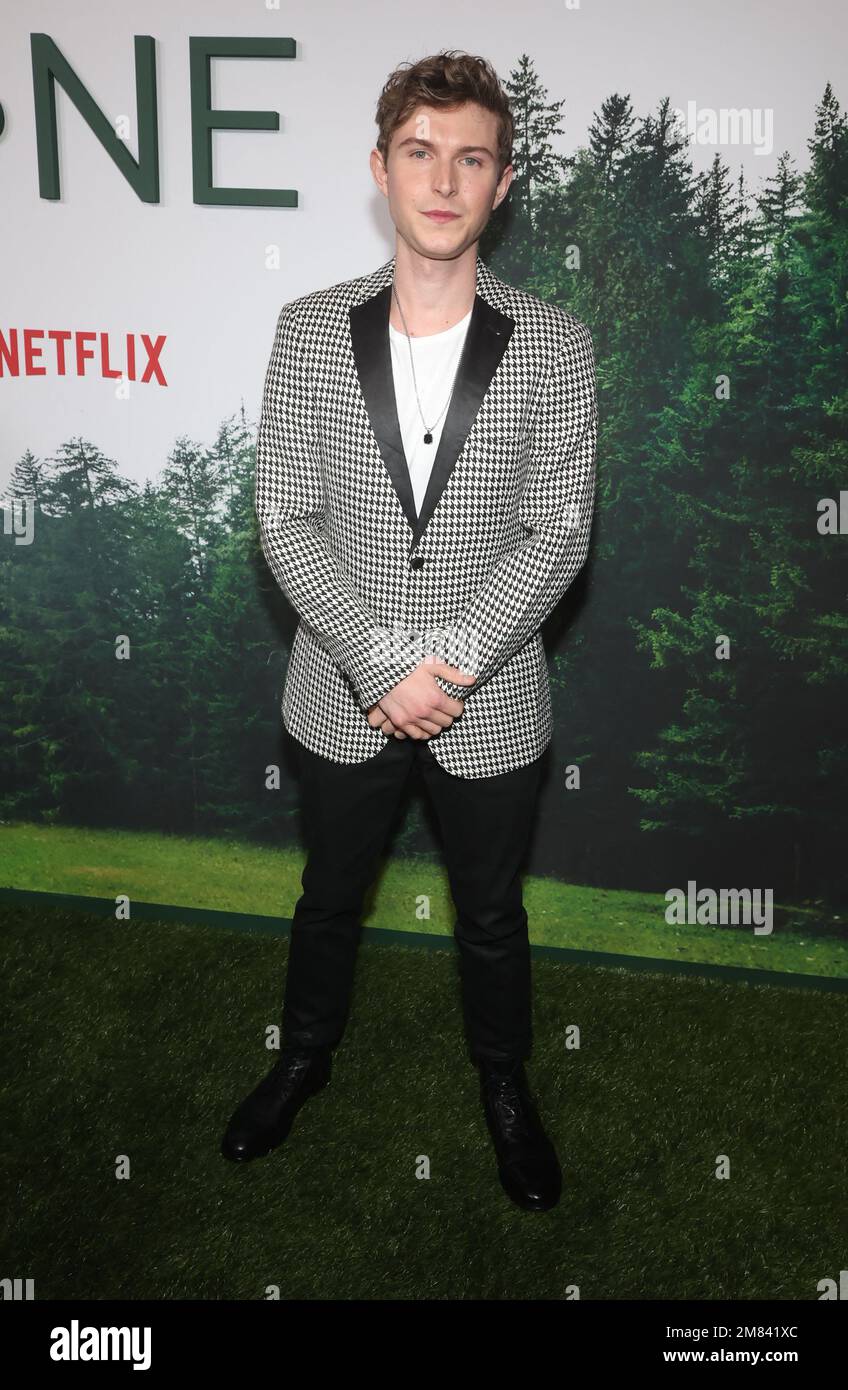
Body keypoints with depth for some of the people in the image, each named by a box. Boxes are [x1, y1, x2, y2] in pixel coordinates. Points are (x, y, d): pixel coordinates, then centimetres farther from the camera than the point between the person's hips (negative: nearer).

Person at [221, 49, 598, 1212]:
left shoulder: (553, 346, -8)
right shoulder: (308, 332, -6)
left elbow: (558, 534, -10)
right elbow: (287, 523, -8)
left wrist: (448, 661, -20)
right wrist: (384, 669, -17)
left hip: (492, 703, -1)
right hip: (345, 697, 1)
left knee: (492, 916, 18)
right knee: (330, 897, 22)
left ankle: (506, 1087, 44)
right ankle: (305, 1055, 48)